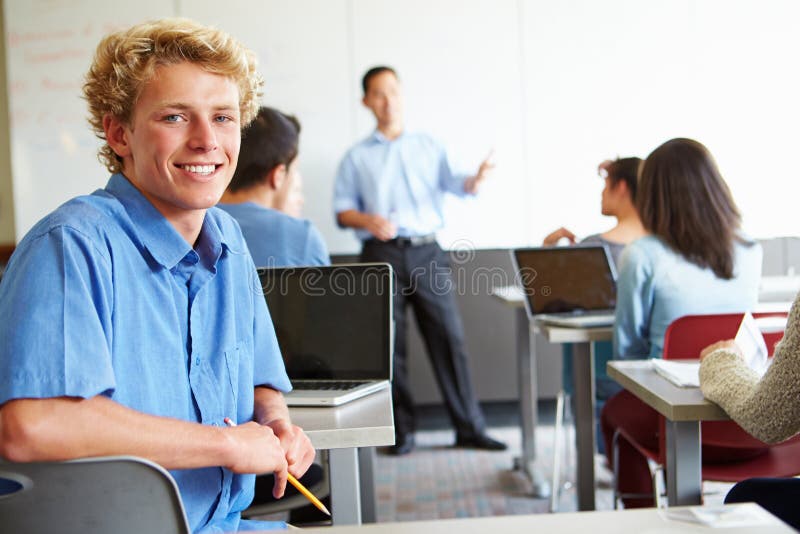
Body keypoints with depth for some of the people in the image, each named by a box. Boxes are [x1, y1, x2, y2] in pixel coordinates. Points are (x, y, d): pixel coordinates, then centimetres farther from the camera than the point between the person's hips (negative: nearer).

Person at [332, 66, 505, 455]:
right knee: (389, 343, 1)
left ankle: (469, 427, 4)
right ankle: (402, 430, 11)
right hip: (381, 253, 0)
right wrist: (367, 220, -13)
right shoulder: (357, 157, 13)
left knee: (448, 336, -2)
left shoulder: (428, 147, 16)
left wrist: (474, 181, -21)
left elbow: (452, 182, 1)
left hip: (427, 251, 1)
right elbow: (342, 209, 8)